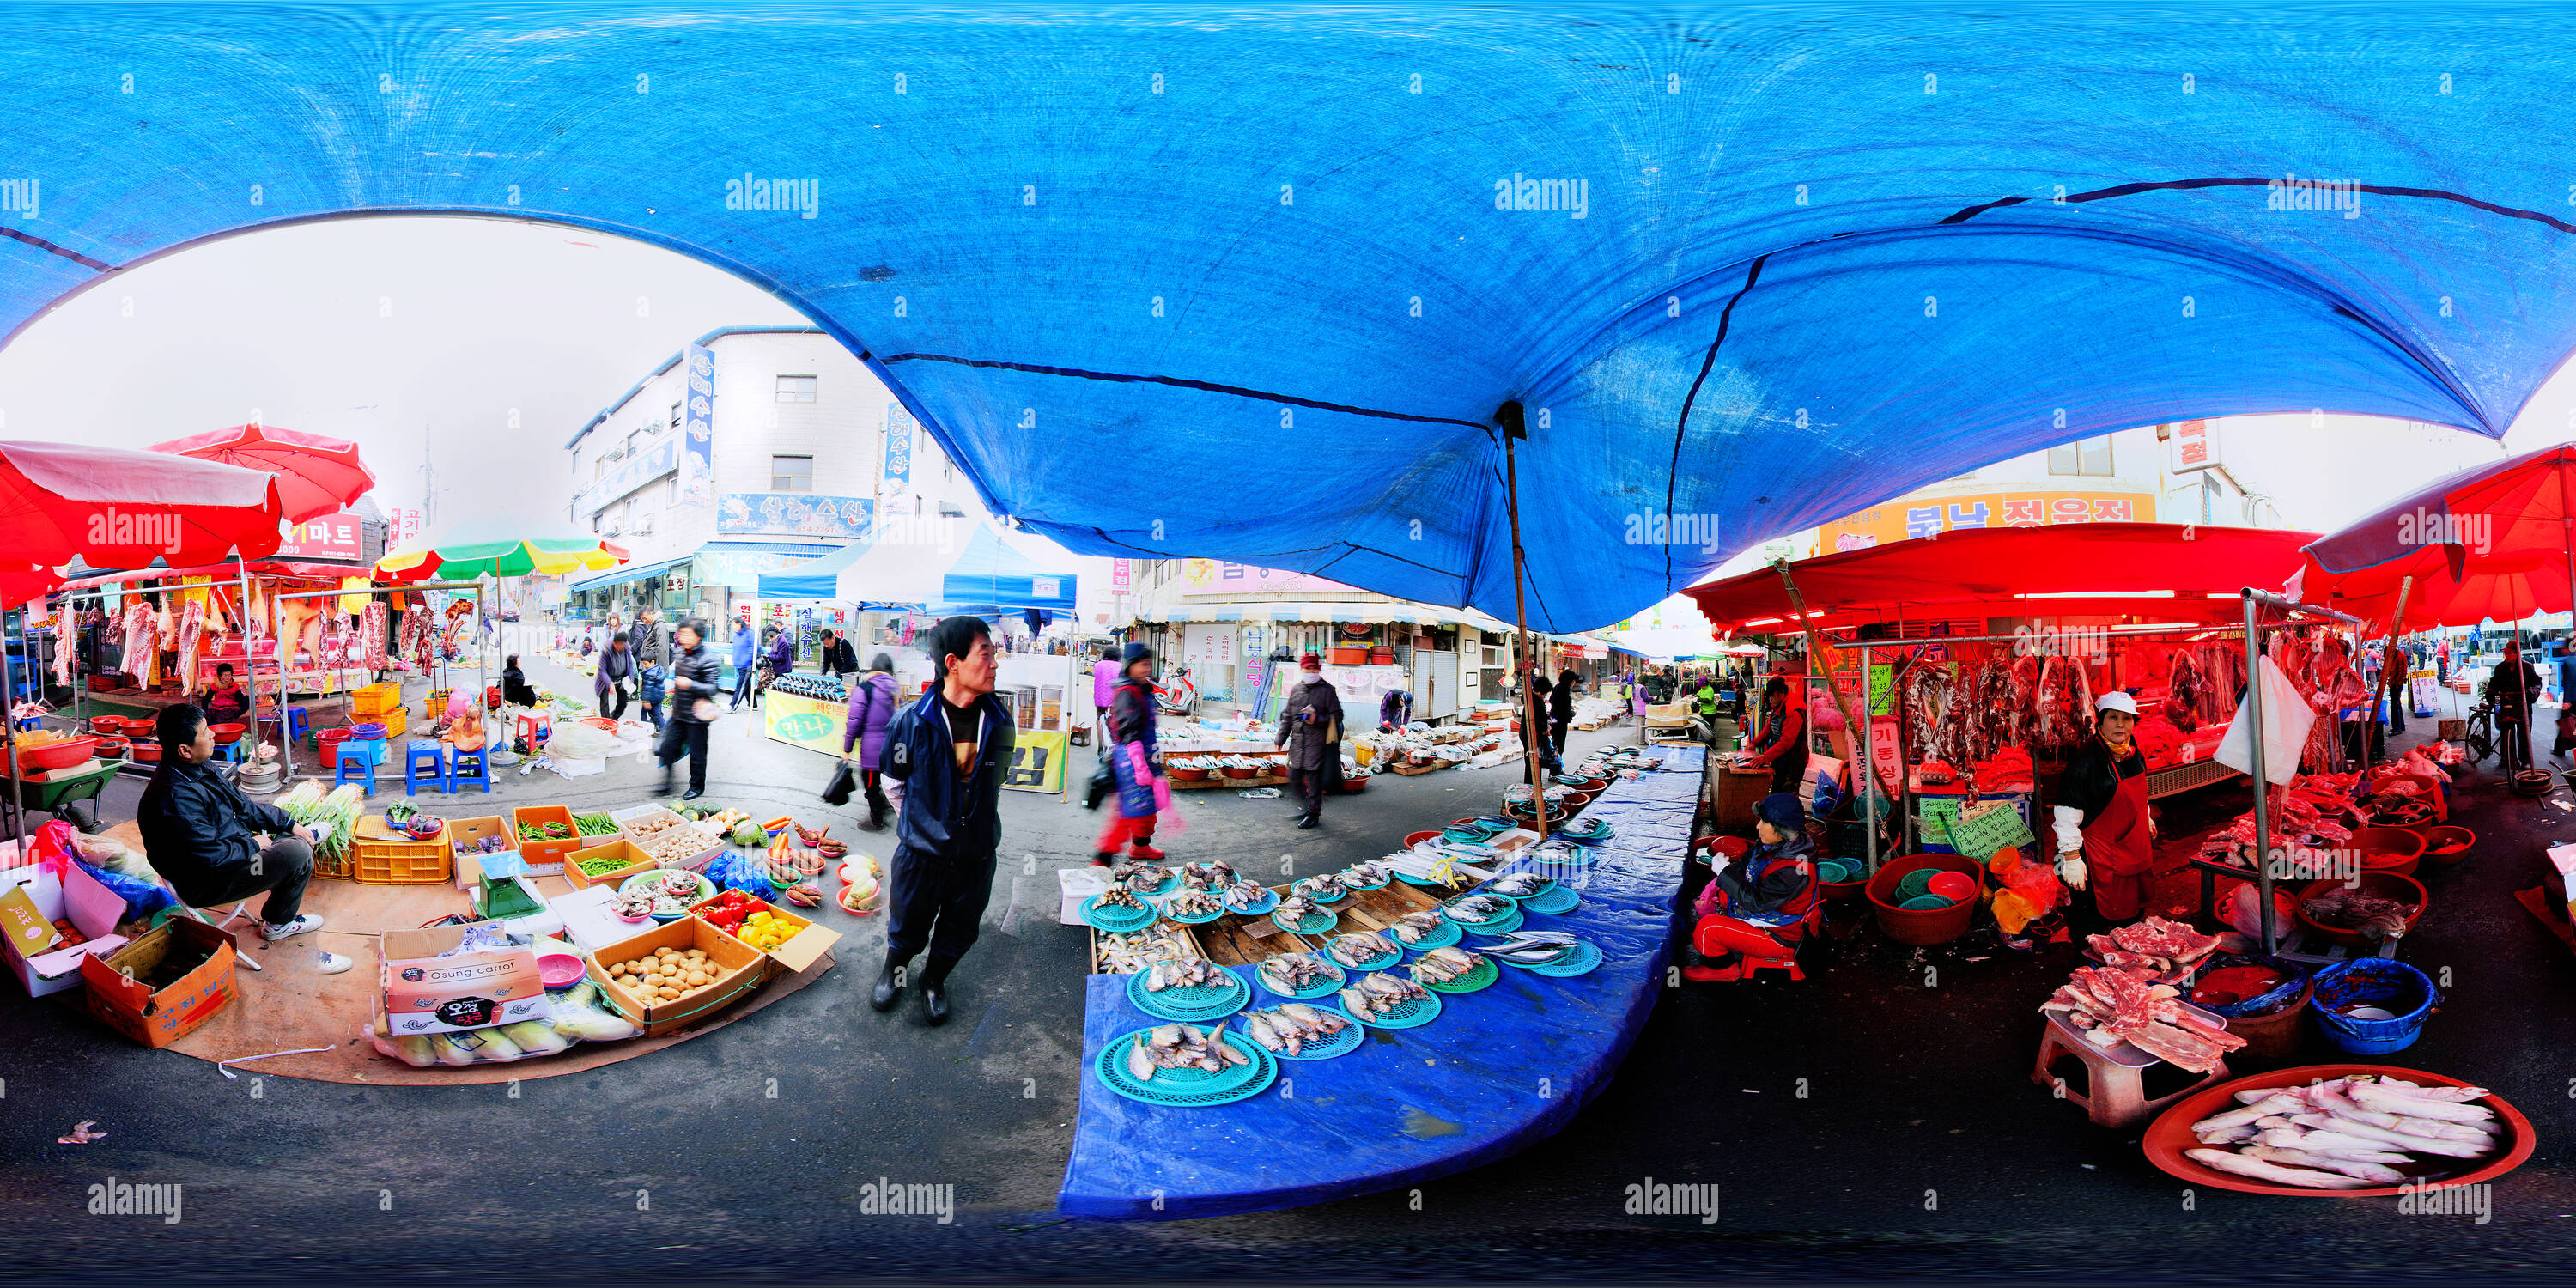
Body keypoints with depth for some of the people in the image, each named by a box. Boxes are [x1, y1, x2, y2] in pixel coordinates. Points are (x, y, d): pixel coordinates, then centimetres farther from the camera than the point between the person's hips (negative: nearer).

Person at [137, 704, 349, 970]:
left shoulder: (200, 769, 3)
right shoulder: (175, 798, -30)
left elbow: (242, 805, 15)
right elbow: (211, 857, -28)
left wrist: (289, 823, 8)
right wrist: (253, 845, -13)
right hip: (203, 886, -11)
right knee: (296, 853, -22)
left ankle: (282, 919, 24)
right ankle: (277, 923, 2)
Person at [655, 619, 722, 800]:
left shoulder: (706, 659, -16)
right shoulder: (681, 655, 8)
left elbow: (713, 688, -18)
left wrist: (690, 685, -29)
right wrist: (674, 704, 26)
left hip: (696, 717, -7)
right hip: (679, 715, 7)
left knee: (697, 753, 5)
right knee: (668, 748, 6)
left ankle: (697, 786, 21)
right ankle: (667, 784, 17)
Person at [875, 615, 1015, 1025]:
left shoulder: (999, 722, -8)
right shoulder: (913, 721, -18)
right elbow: (895, 779, 0)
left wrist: (976, 824, 10)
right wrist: (920, 821, 1)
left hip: (976, 853, 2)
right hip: (921, 850, -2)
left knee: (959, 930, 17)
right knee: (907, 925, 17)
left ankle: (934, 980, 44)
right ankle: (895, 967, 49)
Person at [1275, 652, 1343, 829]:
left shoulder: (1327, 690, -4)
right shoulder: (1296, 689, 11)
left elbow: (1337, 716, -3)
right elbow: (1287, 715, 17)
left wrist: (1317, 719, -18)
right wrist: (1281, 738, 12)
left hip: (1317, 743, -5)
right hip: (1297, 742, 5)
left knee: (1314, 779, 0)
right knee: (1294, 779, 9)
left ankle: (1313, 814, 12)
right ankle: (1308, 806, 27)